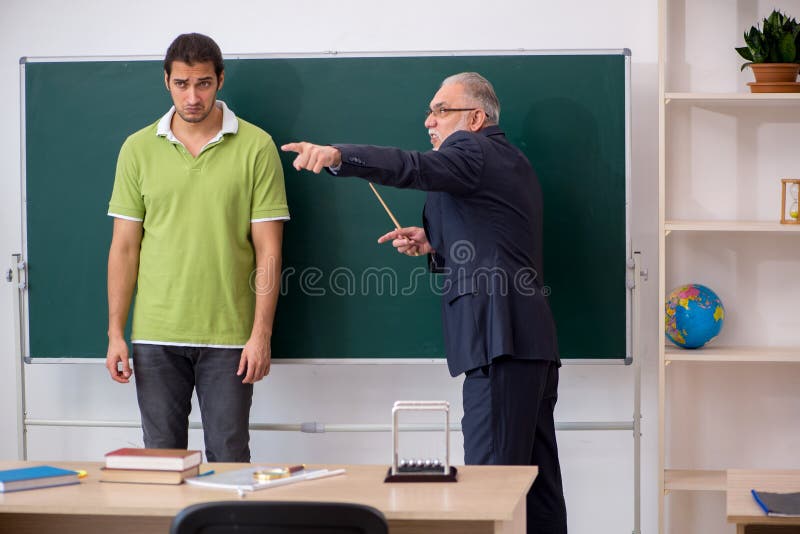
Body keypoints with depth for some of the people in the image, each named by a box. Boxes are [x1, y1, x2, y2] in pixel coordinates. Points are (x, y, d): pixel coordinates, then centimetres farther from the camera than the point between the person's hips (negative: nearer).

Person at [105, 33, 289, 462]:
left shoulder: (256, 148, -2)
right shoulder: (138, 149, 5)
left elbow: (268, 250, -2)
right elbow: (124, 247, 6)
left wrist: (261, 333, -8)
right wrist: (115, 333, 1)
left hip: (229, 335, -2)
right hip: (155, 335, 2)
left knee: (229, 459, 4)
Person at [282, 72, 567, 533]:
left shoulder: (473, 150, -4)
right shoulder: (512, 162, 26)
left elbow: (415, 168, -24)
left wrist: (337, 155, -38)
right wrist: (435, 244, 16)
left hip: (502, 340, -10)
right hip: (535, 342, 10)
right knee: (537, 482, 11)